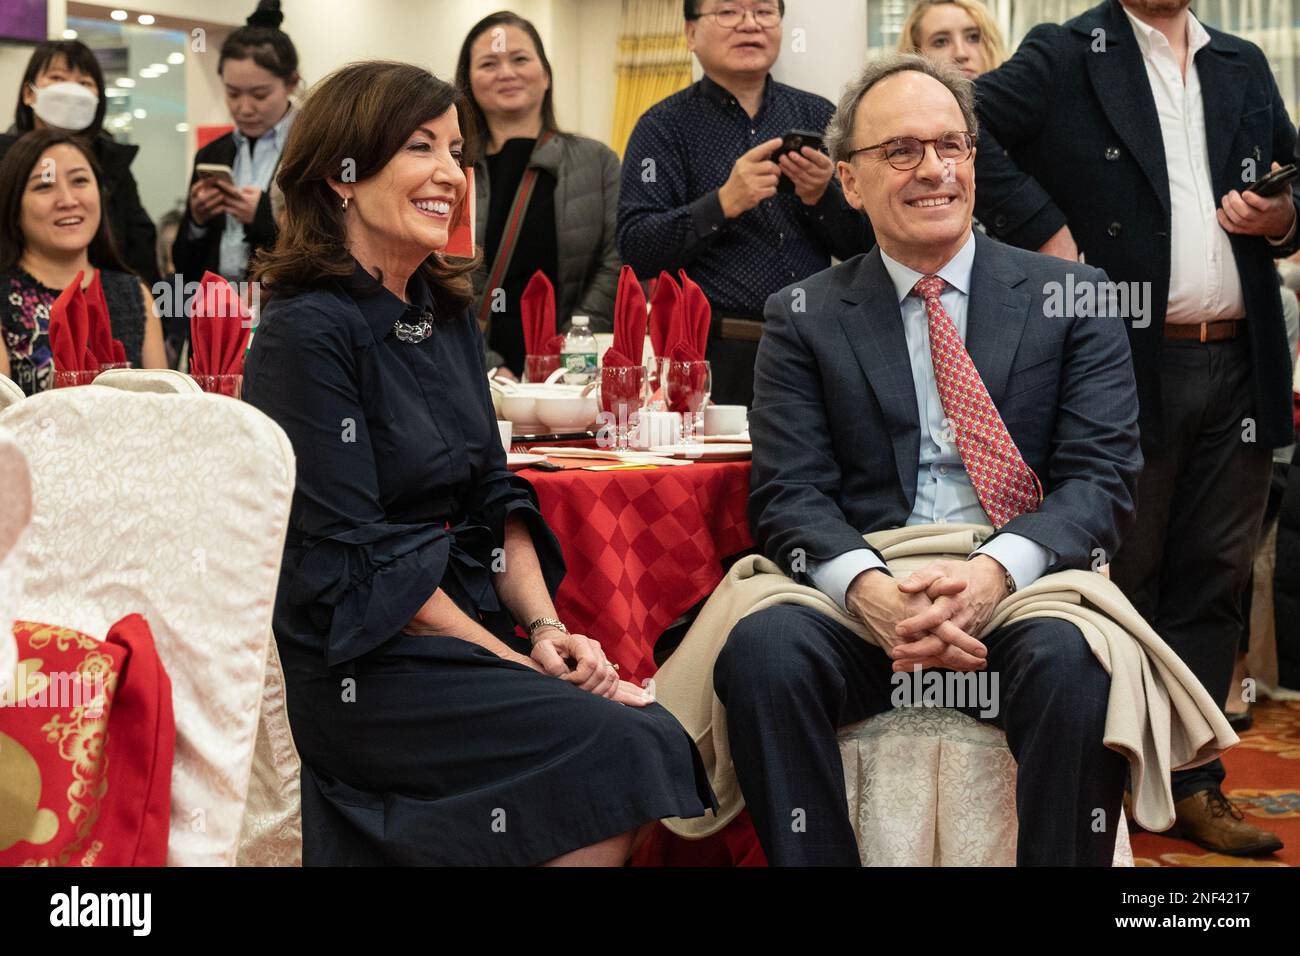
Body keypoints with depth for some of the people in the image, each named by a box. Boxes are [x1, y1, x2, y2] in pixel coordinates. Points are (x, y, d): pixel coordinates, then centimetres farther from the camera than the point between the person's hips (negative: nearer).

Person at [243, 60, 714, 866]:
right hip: (355, 668, -7)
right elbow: (354, 557, -16)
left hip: (465, 638, 7)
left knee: (659, 734, -15)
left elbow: (493, 496, 12)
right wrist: (516, 663, -15)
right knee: (621, 750, -22)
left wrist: (546, 629, -4)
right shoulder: (308, 331, -13)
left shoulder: (449, 314, 11)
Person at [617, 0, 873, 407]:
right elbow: (635, 251, -11)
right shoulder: (664, 126, 0)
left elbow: (865, 247, 6)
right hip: (713, 358, -3)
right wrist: (723, 203, -22)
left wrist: (822, 196, -13)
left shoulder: (818, 116, 8)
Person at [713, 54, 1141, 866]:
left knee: (1072, 658, -33)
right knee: (762, 647, -29)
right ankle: (818, 859, -12)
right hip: (863, 595, 1)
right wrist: (870, 588, -20)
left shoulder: (1070, 297, 9)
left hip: (1024, 592, 0)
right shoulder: (804, 317, 11)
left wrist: (995, 571, -19)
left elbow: (1105, 476, 1)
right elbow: (789, 493, 1)